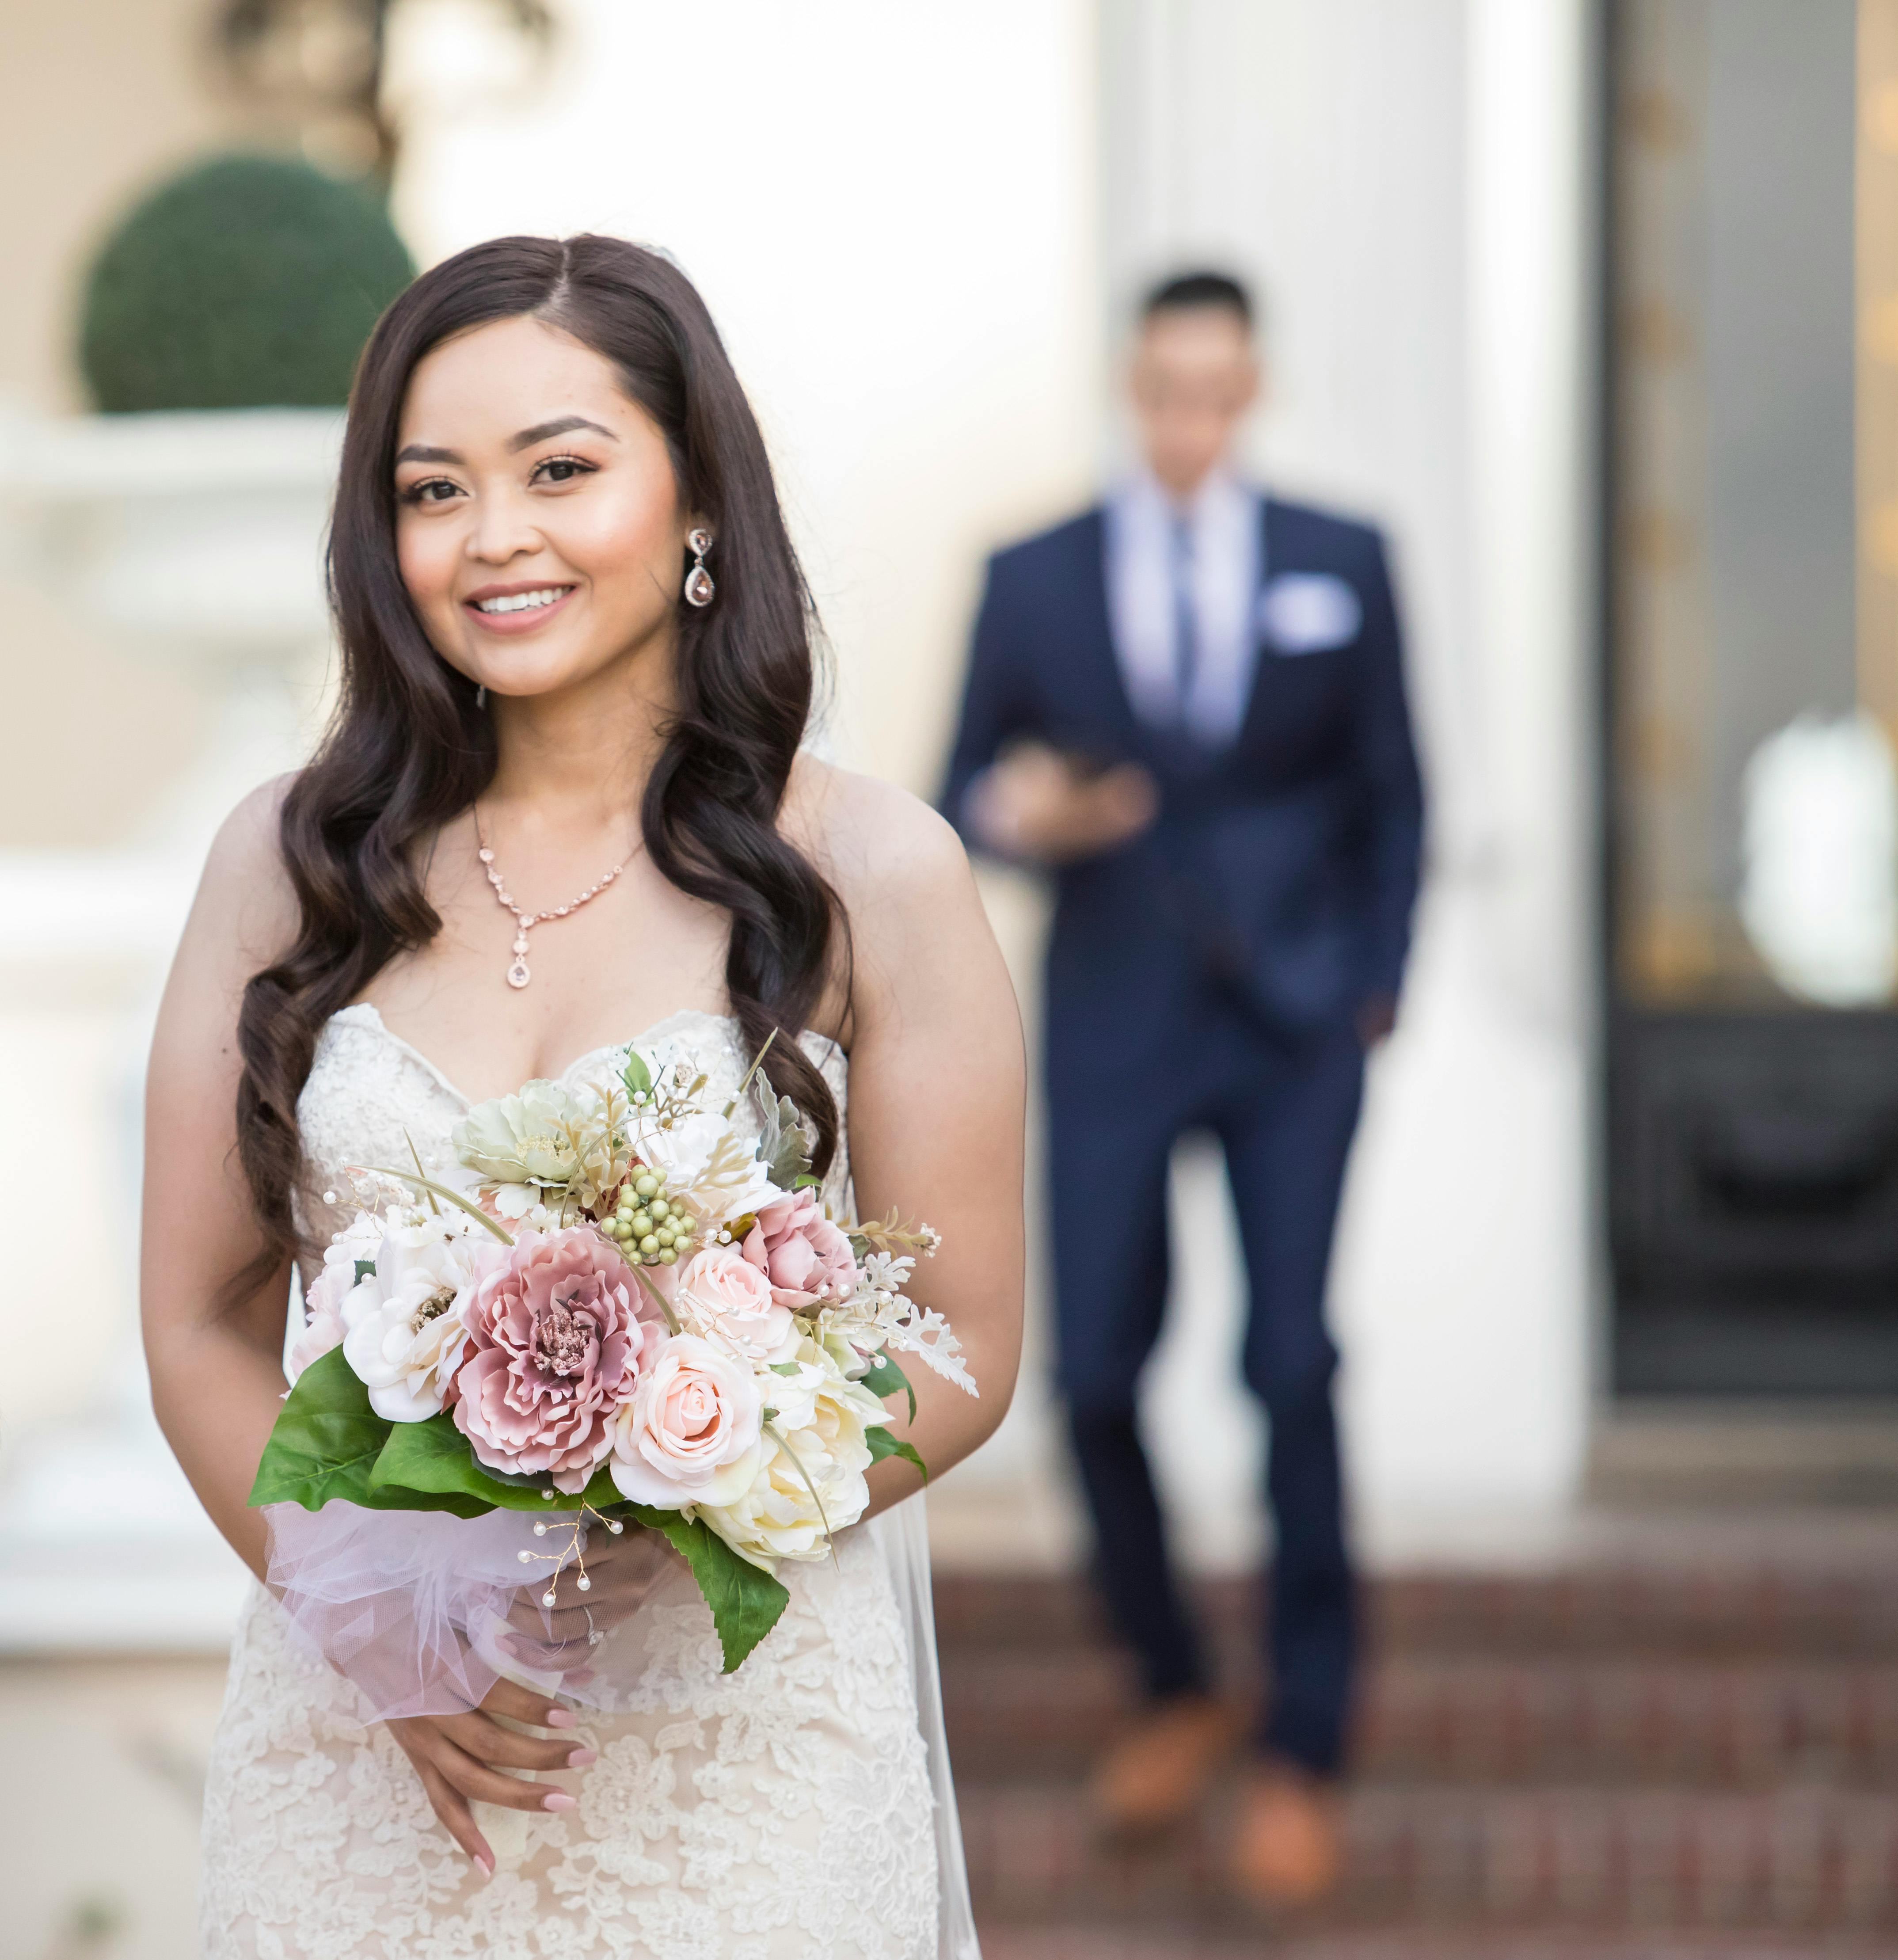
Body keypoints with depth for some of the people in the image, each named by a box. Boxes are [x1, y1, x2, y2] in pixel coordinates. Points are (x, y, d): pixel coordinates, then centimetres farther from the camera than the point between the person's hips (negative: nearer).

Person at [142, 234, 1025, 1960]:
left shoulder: (868, 875, -3)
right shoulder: (291, 863, 3)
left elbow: (961, 1351, -2)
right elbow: (201, 1328, 4)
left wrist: (668, 1525, -18)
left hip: (752, 1739, -1)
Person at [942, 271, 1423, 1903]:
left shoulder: (1339, 568, 4)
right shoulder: (1033, 581, 4)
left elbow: (1389, 793, 9)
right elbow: (965, 789, 7)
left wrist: (1375, 991, 1)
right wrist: (1013, 815, -16)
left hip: (1294, 1027, -1)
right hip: (1113, 1022, 1)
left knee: (1293, 1365, -10)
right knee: (1097, 1373, -3)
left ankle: (1303, 1751, 2)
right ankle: (1177, 1691, 22)